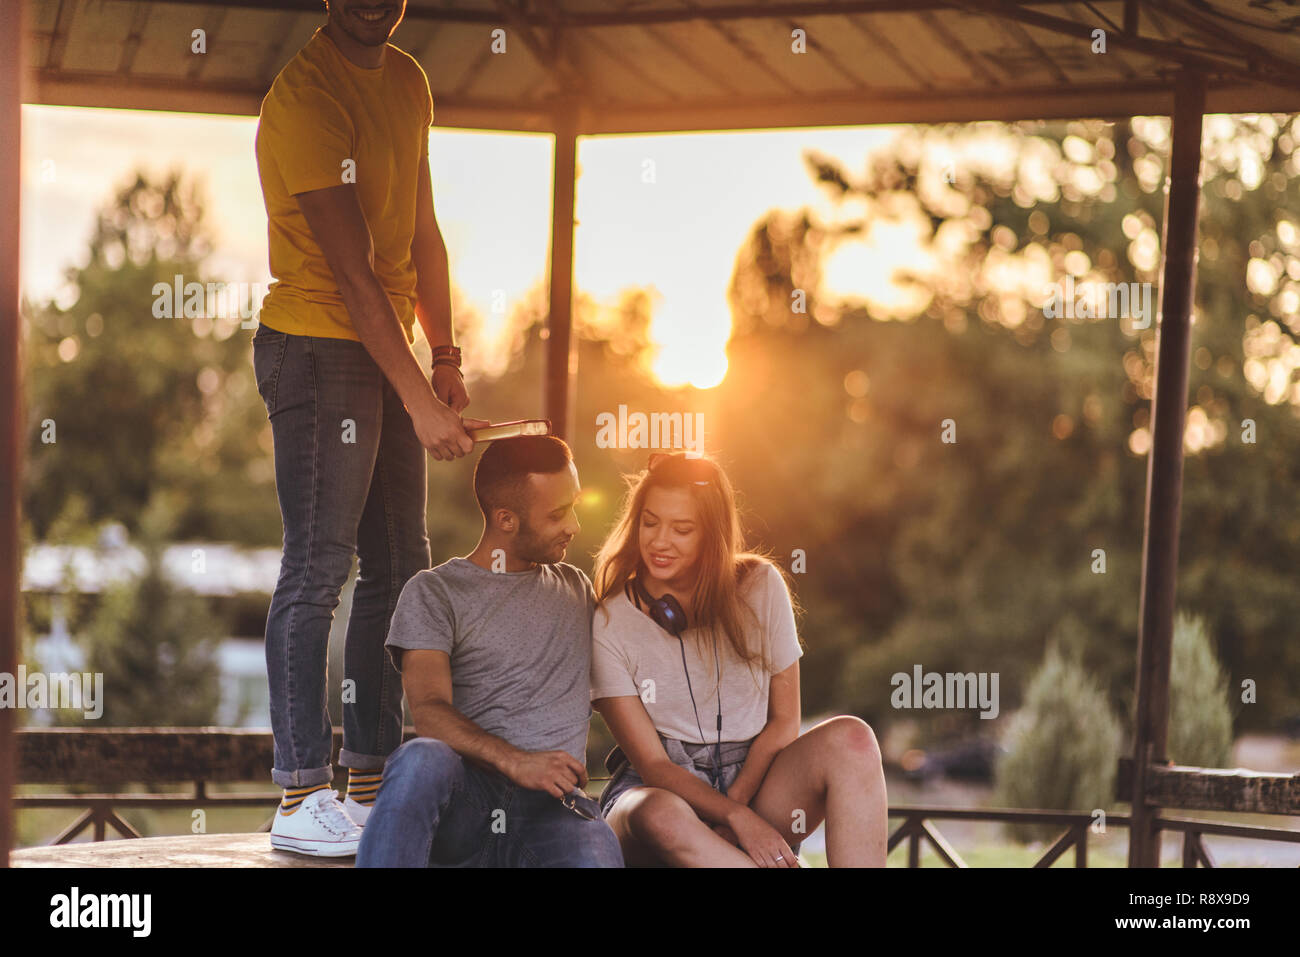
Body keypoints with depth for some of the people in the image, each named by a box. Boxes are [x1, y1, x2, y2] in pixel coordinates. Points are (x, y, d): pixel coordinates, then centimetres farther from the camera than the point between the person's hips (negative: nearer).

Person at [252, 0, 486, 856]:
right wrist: (422, 403, -22)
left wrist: (445, 360, 11)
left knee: (400, 568, 9)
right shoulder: (306, 96, -16)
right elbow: (352, 271, -21)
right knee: (319, 567, -9)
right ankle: (302, 794, -6)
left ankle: (373, 781, 15)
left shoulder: (407, 82, 12)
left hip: (389, 349, 9)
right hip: (317, 345, -9)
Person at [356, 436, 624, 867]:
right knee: (420, 759, -39)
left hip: (554, 804, 2)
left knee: (596, 853, -37)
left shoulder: (576, 588, 27)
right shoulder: (435, 592, 9)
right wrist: (514, 762, -23)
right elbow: (429, 712, -5)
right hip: (467, 792, -1)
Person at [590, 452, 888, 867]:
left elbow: (784, 721, 3)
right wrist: (737, 819, -24)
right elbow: (653, 764, -10)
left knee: (849, 739, -27)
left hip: (752, 779, 3)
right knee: (661, 817, -40)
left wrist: (735, 802, -13)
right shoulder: (609, 626, -7)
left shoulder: (759, 588, 1)